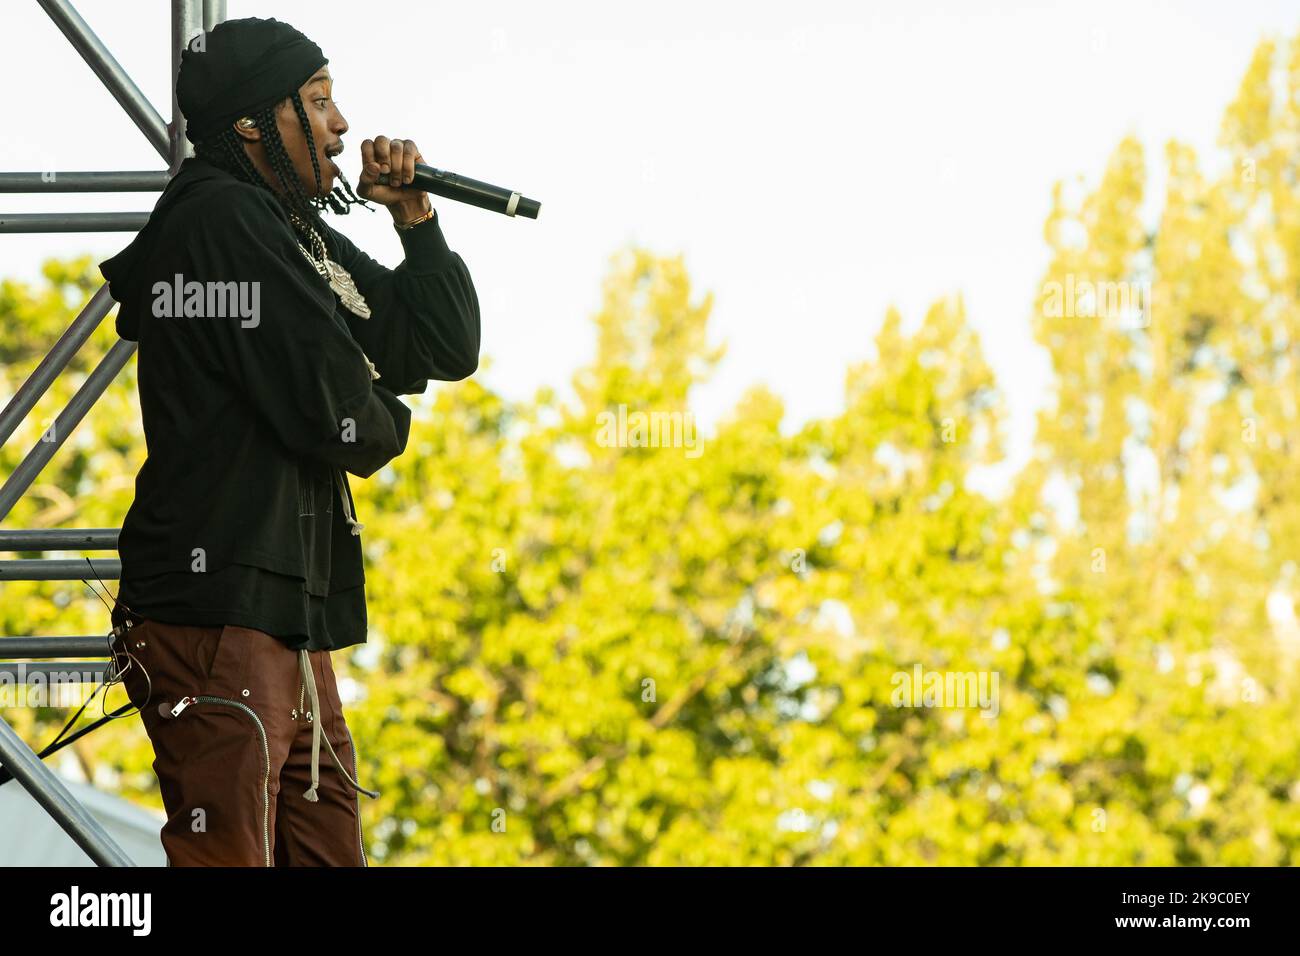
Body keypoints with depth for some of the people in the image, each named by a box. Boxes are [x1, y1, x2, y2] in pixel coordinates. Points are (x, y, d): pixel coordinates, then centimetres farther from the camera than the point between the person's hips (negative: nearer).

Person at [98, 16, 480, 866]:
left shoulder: (296, 234, 19)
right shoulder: (227, 222, -12)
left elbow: (449, 348, 21)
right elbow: (333, 414, -18)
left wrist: (414, 214, 9)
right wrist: (386, 427, 5)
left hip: (286, 618, 10)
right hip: (218, 614, -10)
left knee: (327, 851, 10)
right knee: (228, 857, -12)